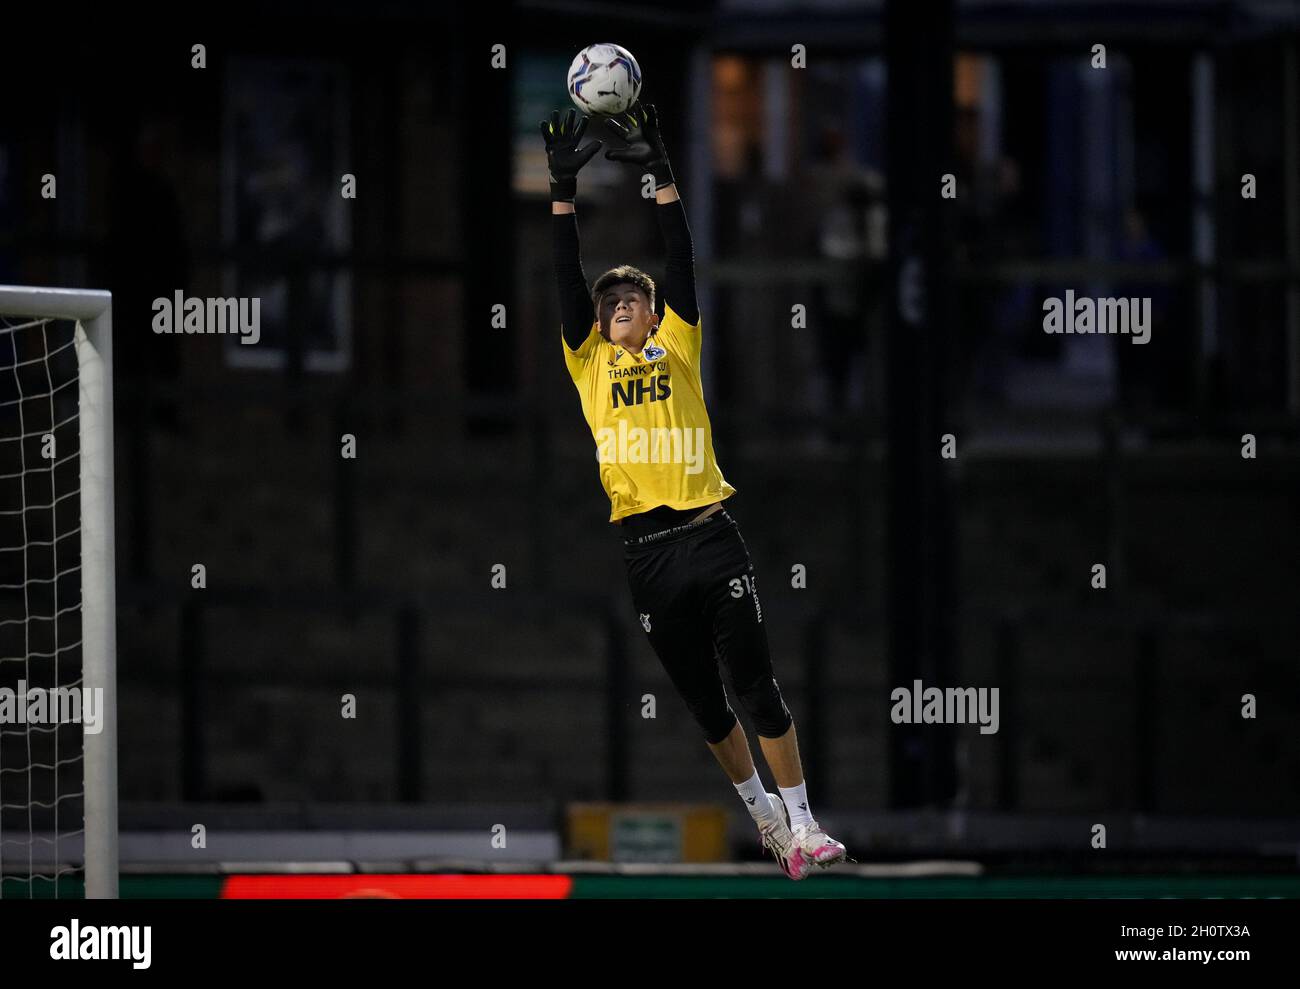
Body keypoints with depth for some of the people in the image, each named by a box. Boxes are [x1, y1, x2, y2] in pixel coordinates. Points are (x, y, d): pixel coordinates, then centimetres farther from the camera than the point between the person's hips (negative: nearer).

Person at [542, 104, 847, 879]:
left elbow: (682, 263, 0)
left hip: (710, 536, -2)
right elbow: (570, 278, 2)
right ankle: (762, 812, 28)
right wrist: (563, 189, -5)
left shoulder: (676, 350, 8)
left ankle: (801, 825, -3)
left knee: (758, 688, -6)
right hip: (646, 548, 2)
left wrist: (661, 173, -7)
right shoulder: (590, 362, 10)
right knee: (705, 703, 10)